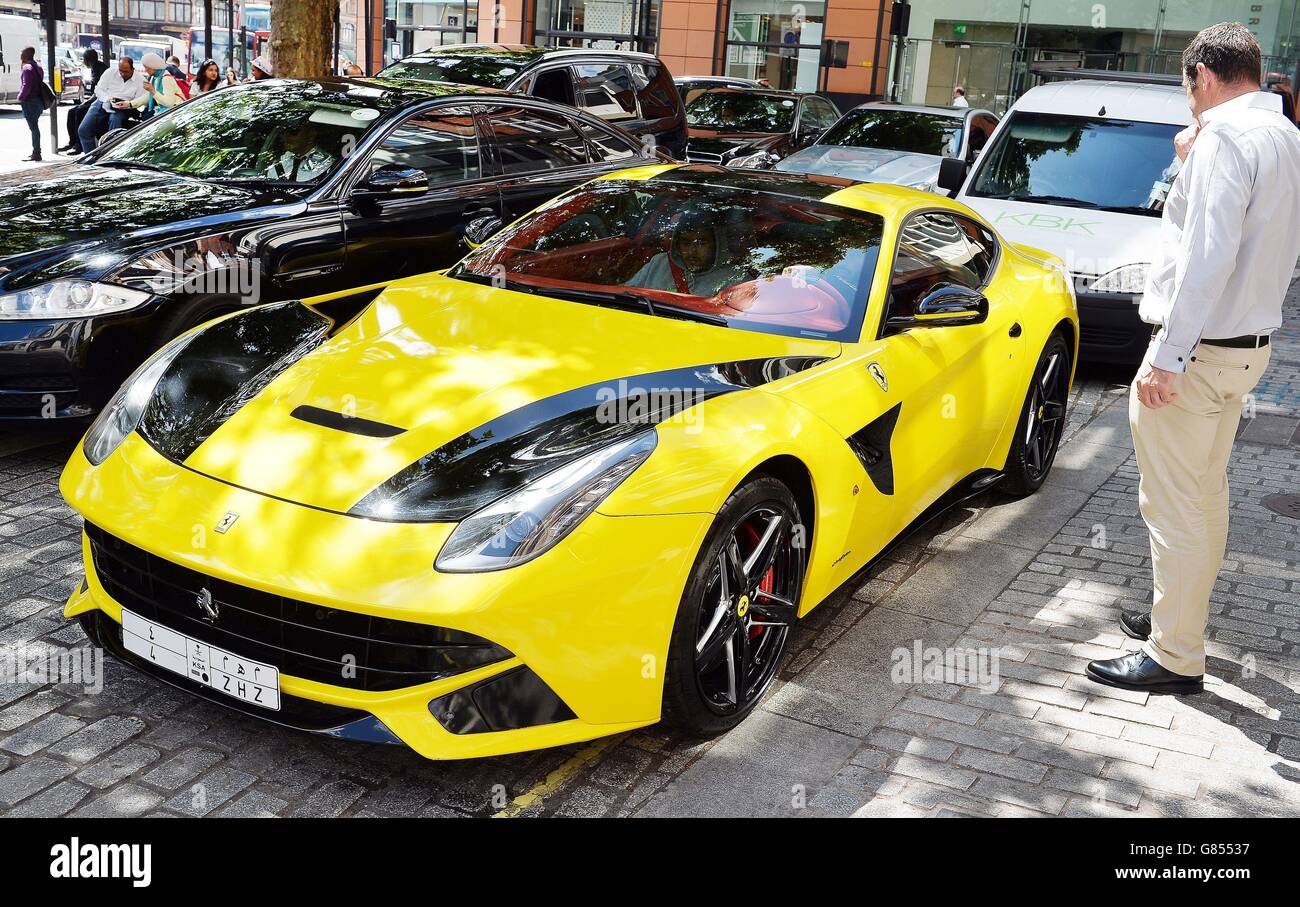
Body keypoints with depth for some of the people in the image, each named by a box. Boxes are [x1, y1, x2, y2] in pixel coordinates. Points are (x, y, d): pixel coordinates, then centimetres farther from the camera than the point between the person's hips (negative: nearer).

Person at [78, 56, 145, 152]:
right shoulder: (110, 73, 7)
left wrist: (128, 104, -22)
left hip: (123, 108, -3)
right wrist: (107, 99, -13)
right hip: (104, 103, 3)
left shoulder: (140, 80, 1)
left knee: (115, 120, -38)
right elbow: (98, 89, 8)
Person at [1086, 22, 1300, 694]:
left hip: (1199, 350, -10)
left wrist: (1167, 357, -24)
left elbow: (1208, 256, -25)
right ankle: (1180, 615, 35)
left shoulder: (1227, 135, -17)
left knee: (1173, 506, -4)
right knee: (1206, 494, 20)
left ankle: (1175, 658, 4)